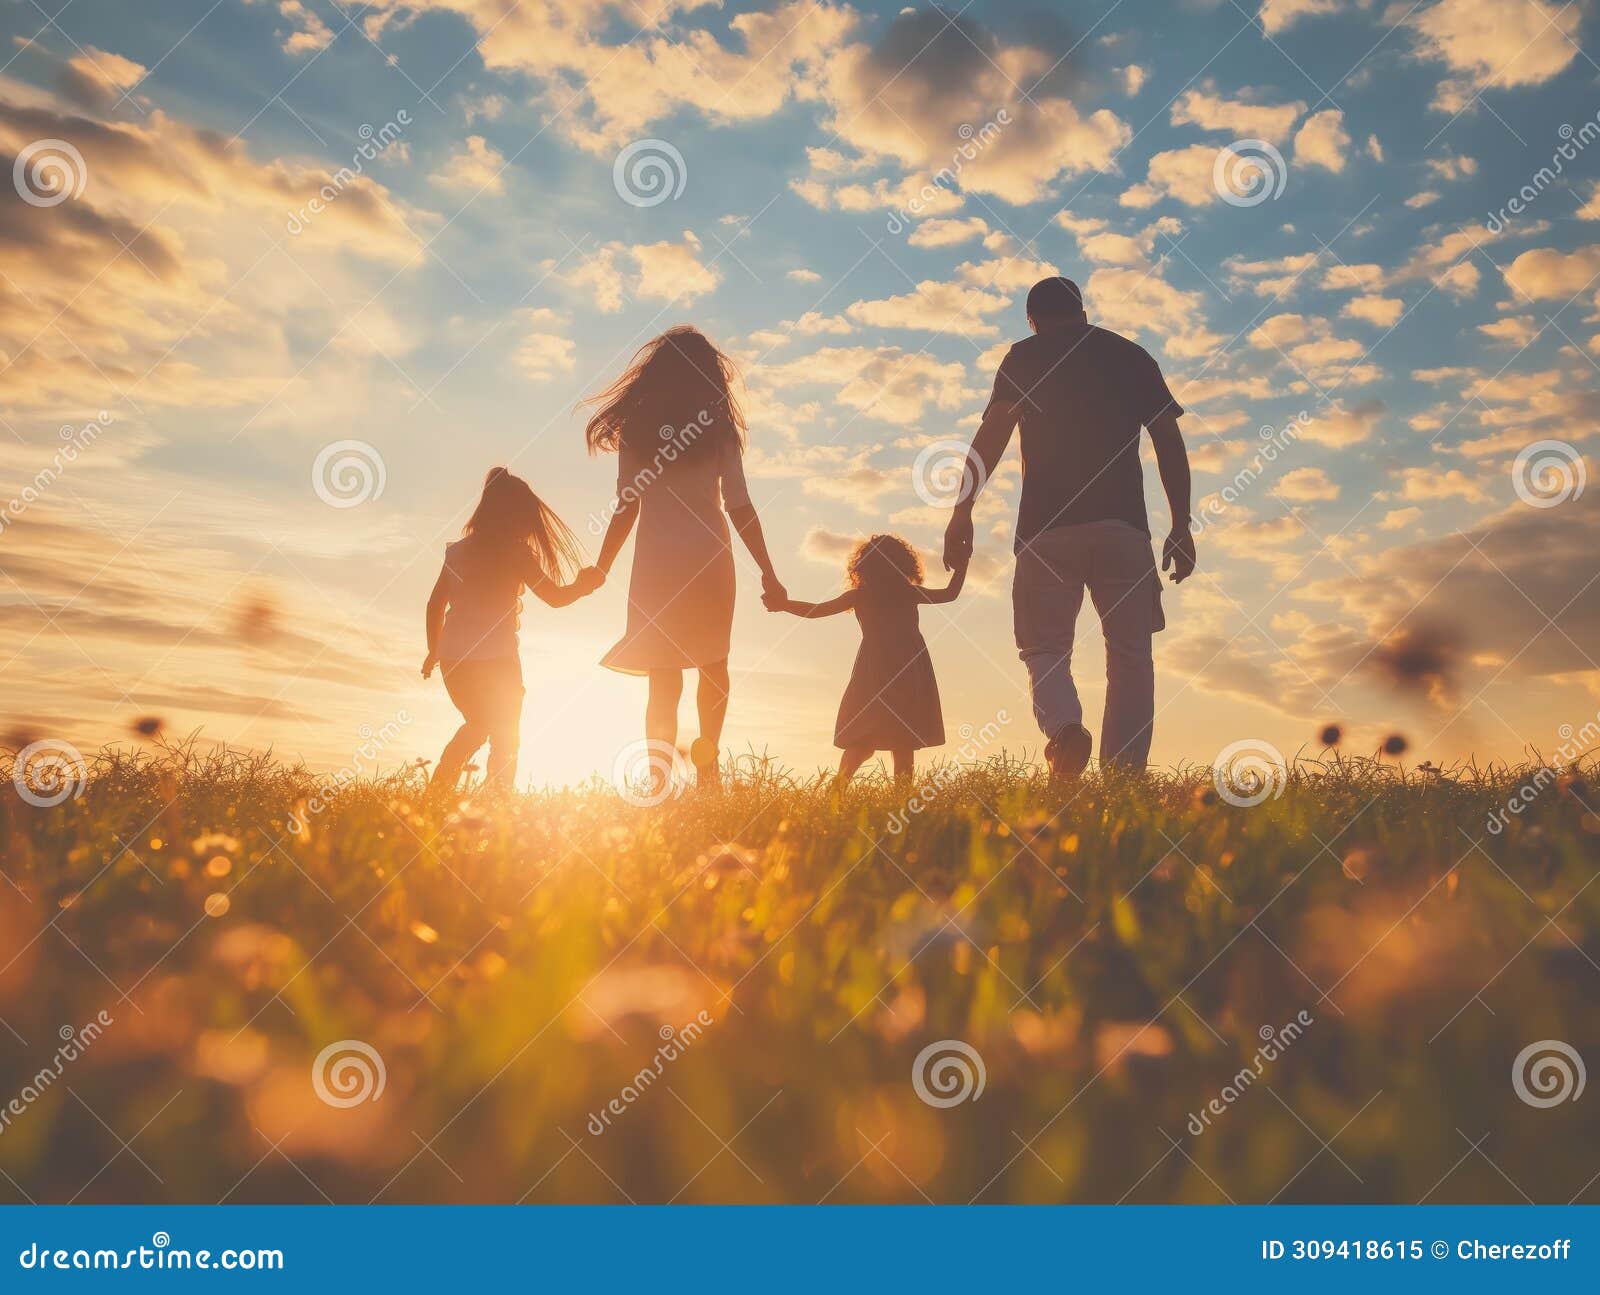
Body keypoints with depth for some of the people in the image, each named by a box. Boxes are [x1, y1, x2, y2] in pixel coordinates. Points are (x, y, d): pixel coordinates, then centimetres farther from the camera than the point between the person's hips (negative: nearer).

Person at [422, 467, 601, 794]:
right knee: (505, 740, 8)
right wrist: (584, 585, 15)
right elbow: (555, 596, -3)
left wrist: (434, 651, 27)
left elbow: (435, 604, 15)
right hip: (495, 660, -5)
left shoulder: (458, 549, 10)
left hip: (452, 659, 5)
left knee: (477, 724, 27)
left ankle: (438, 787, 21)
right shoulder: (515, 552, -6)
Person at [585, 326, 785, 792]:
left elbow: (626, 508, 0)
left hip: (656, 562, 1)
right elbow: (739, 506, -2)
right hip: (709, 559, 0)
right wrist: (768, 573, 3)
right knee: (713, 667, 19)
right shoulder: (719, 427, 1)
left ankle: (660, 778, -3)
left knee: (663, 681, 5)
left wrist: (600, 570, 6)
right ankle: (707, 752, 3)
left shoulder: (636, 427, 3)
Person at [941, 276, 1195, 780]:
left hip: (1048, 526, -1)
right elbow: (1170, 443, 11)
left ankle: (1065, 728, -23)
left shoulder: (1024, 357, 11)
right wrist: (1181, 526, 12)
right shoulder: (1133, 356, 19)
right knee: (1130, 653, 6)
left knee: (1045, 648, 6)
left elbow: (992, 431, -5)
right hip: (1124, 525, 2)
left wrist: (962, 510, -9)